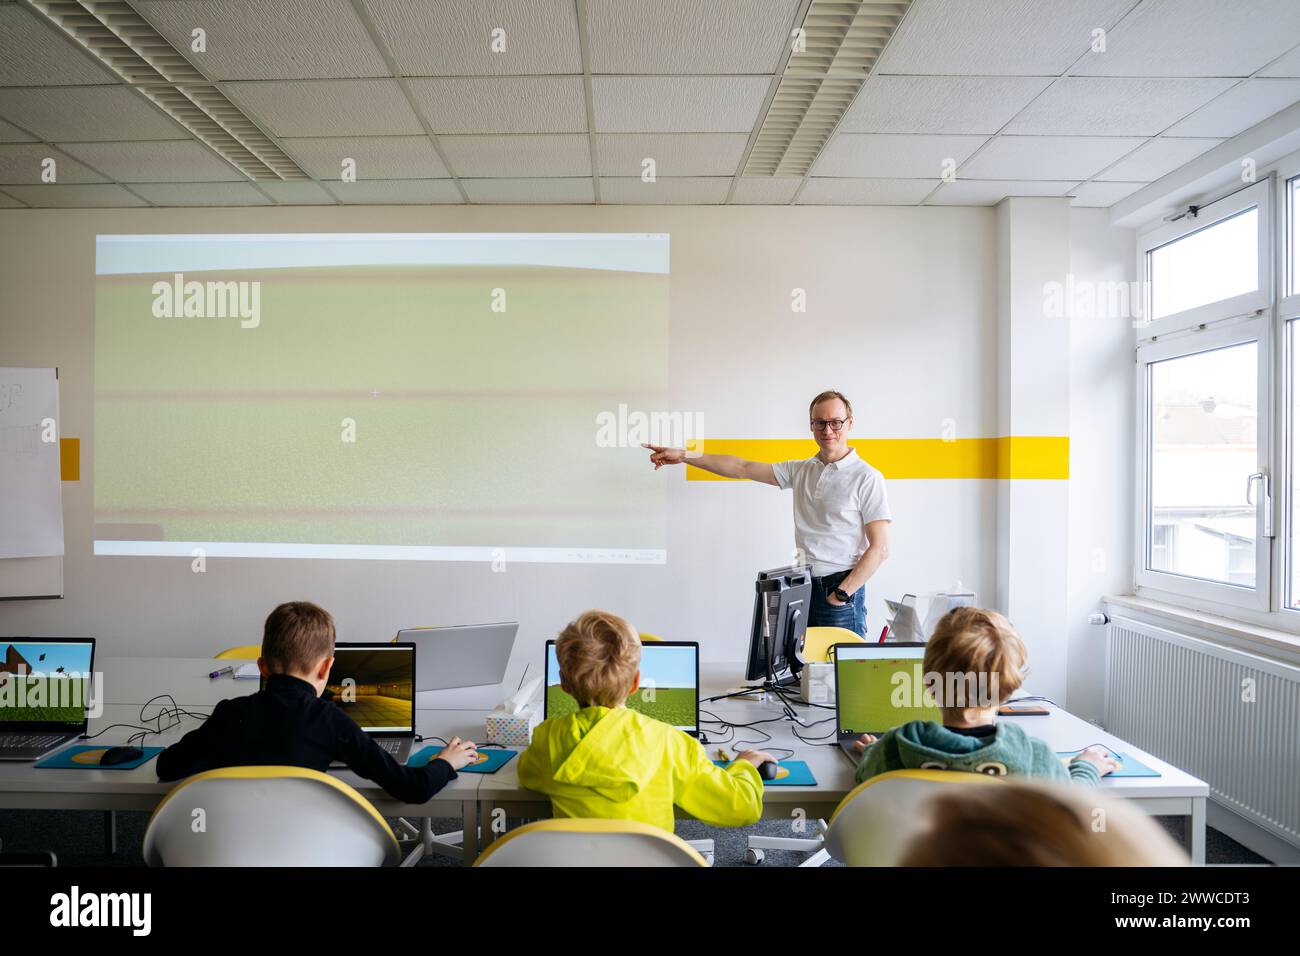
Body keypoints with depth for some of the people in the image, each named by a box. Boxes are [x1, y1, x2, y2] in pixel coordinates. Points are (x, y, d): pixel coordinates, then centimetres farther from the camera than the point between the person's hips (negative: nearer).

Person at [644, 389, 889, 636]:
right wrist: (684, 455, 6)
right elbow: (743, 468, 11)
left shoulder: (867, 478, -6)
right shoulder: (800, 470, 10)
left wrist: (842, 595, -12)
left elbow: (880, 549, -10)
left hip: (841, 589, -5)